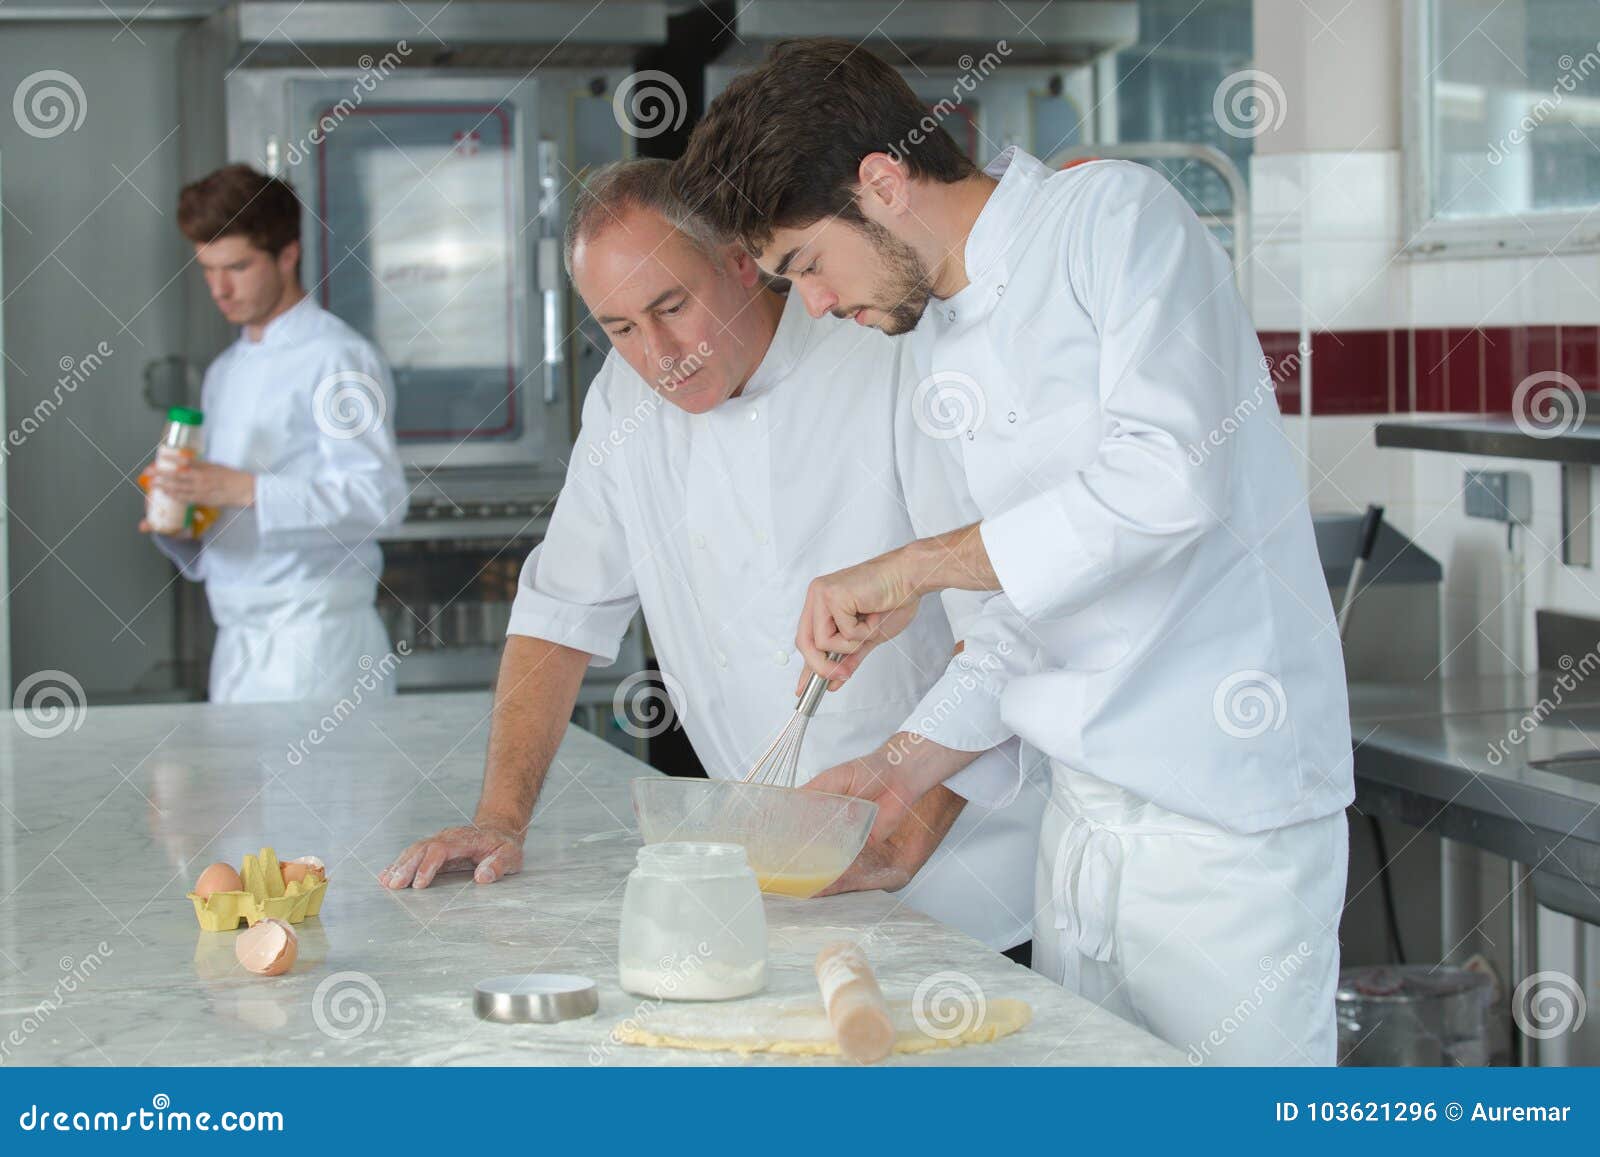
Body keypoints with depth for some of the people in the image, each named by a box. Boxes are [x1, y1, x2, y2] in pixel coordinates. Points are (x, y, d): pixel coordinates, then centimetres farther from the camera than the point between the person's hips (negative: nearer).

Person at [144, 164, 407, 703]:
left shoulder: (338, 358, -4)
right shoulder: (223, 373, 22)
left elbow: (379, 497, -15)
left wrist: (246, 490, -21)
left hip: (314, 638, -7)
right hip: (237, 639, 7)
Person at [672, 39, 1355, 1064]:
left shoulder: (1114, 216, -8)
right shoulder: (938, 345, 16)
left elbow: (1169, 475, -22)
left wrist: (910, 569, -17)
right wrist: (911, 764, 9)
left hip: (1222, 817, -8)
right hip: (1082, 816, 8)